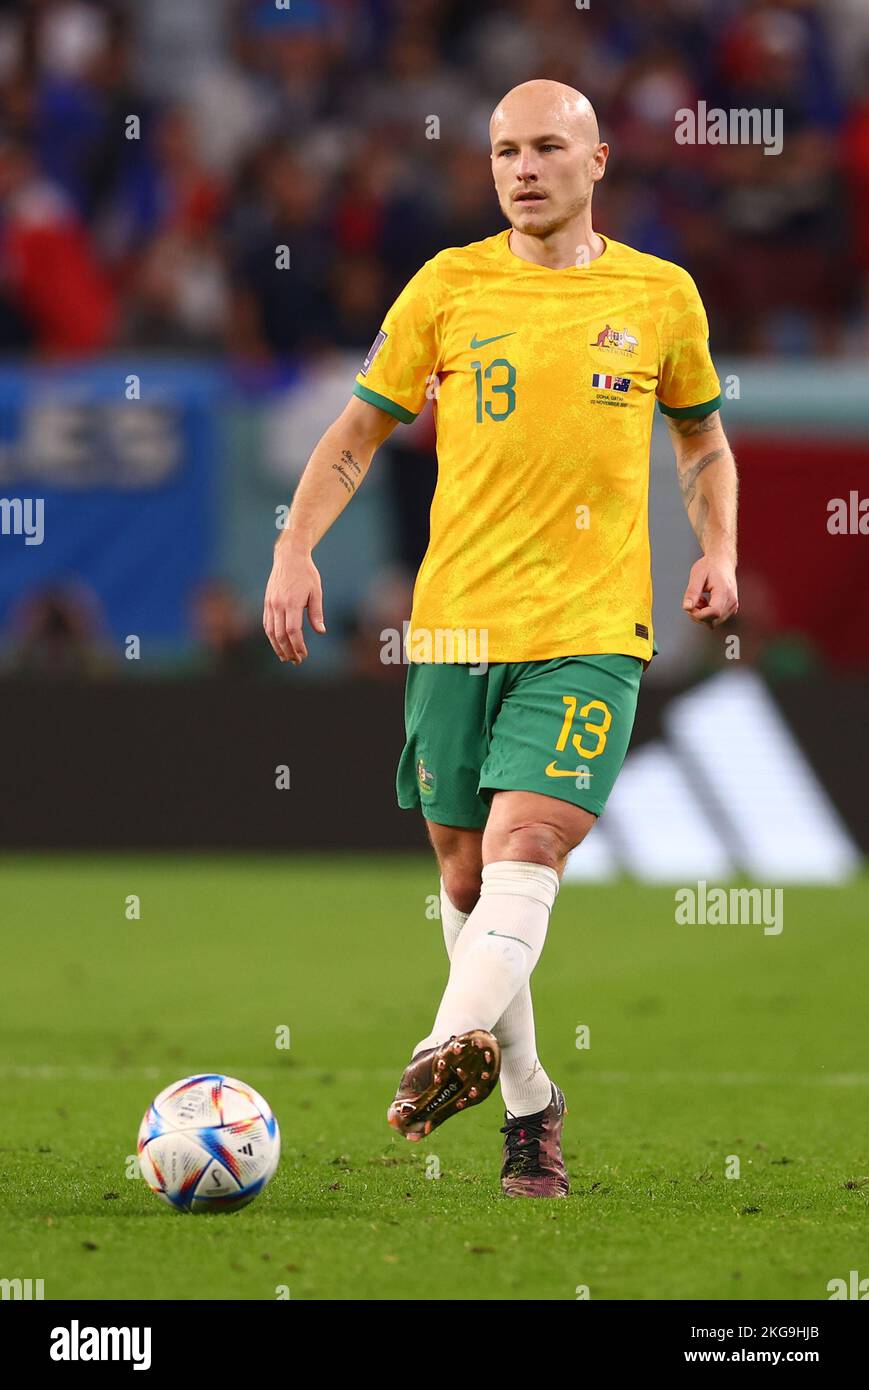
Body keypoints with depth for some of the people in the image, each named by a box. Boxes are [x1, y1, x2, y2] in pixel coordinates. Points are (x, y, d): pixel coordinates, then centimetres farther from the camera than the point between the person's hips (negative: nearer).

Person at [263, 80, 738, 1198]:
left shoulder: (661, 297, 6)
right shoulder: (449, 286, 4)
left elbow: (702, 437, 21)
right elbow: (357, 433, 10)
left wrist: (718, 551, 4)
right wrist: (296, 550, -5)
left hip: (592, 629, -2)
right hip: (456, 617, 2)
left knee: (526, 845, -21)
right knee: (465, 873, 7)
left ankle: (450, 1048, -36)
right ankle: (529, 1105, 21)